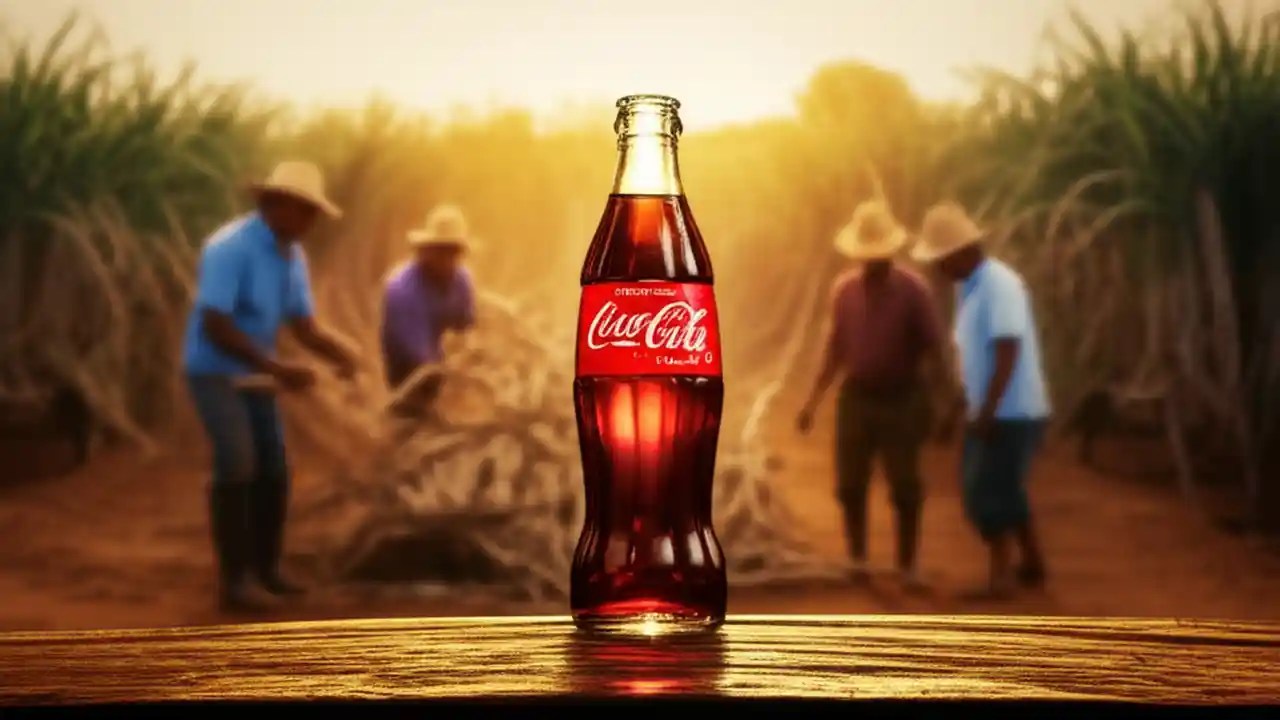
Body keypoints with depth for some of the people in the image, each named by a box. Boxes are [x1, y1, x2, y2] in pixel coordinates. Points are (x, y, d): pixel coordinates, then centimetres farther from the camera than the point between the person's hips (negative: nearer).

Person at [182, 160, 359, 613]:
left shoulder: (292, 255, 2)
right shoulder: (230, 247, -25)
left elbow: (304, 325, 1)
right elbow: (214, 325, -29)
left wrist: (341, 354, -20)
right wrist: (276, 368, -33)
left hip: (252, 374, 8)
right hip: (213, 371, -8)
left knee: (273, 469, 7)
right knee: (238, 464, -21)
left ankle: (264, 568, 19)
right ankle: (235, 579, -16)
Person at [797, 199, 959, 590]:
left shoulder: (913, 289, -12)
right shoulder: (844, 288, 0)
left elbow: (934, 348, -9)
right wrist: (813, 399, 9)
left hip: (901, 400, -3)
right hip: (856, 398, 3)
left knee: (905, 488, 1)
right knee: (850, 485, 4)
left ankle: (907, 565, 11)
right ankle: (857, 558, 20)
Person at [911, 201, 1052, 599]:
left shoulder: (1000, 284, -18)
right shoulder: (969, 287, 10)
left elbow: (1009, 352, -23)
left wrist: (986, 412, -24)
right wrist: (972, 407, 17)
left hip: (1012, 412, -9)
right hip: (991, 412, 9)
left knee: (985, 493, -5)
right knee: (1002, 490, 18)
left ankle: (1000, 574, 4)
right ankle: (1032, 563, 31)